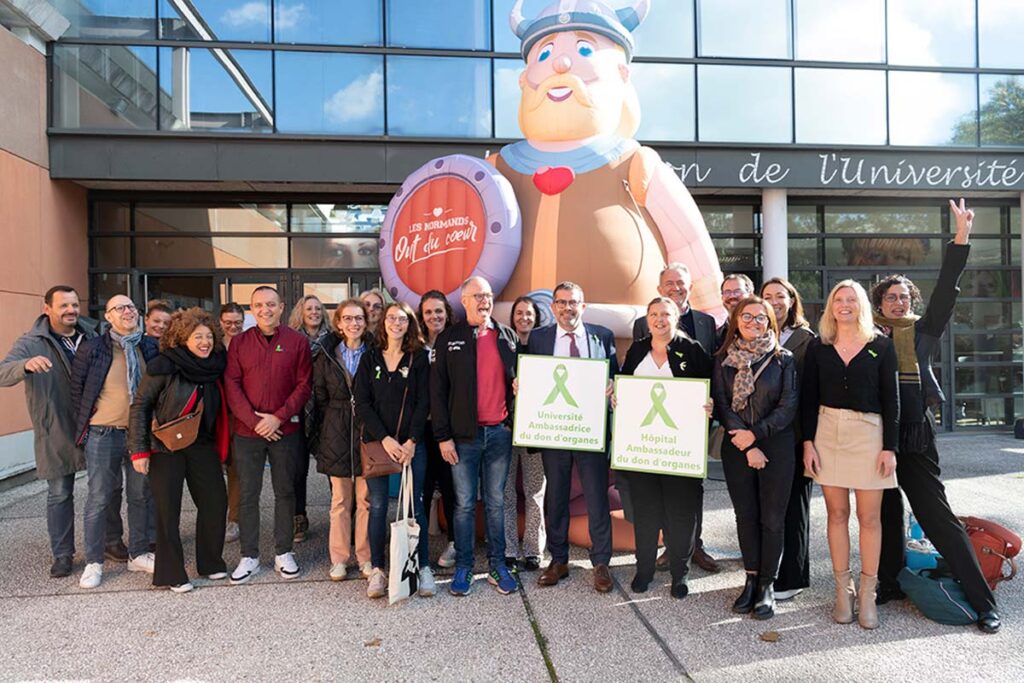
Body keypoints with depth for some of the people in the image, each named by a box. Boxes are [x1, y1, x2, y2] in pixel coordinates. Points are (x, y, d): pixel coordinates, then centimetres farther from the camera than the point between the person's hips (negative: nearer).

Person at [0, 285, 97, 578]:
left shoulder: (92, 337, 5)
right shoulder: (31, 343, -6)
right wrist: (27, 364, -44)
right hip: (56, 434, -3)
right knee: (59, 495, 7)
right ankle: (62, 554, 21)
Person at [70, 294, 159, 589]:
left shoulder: (147, 349, 5)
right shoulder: (92, 348, -5)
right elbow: (76, 388, 0)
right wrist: (85, 424, 2)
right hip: (103, 434, -3)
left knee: (141, 495, 10)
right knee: (100, 498, 3)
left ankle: (138, 554, 23)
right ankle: (94, 562, 16)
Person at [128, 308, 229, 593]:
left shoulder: (214, 366, 1)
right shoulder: (164, 366, -14)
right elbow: (139, 406, -10)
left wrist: (219, 447, 6)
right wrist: (138, 450, -12)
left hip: (202, 446, 5)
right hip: (165, 448, -5)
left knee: (215, 502, 6)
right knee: (168, 509, 3)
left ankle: (210, 562, 24)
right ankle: (171, 574, 18)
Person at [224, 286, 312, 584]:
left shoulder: (297, 342, 0)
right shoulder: (239, 342, 4)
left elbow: (304, 385, -3)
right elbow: (231, 385, 0)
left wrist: (278, 417, -12)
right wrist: (254, 420, -11)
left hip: (285, 429, -1)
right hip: (247, 430, 1)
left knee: (285, 492, 9)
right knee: (247, 495, 6)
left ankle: (283, 553, 22)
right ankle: (249, 556, 19)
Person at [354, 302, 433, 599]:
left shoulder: (419, 358, 3)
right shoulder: (370, 358, 8)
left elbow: (423, 403, -2)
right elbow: (362, 403, 1)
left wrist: (411, 442, -10)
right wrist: (384, 438, -9)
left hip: (411, 443, -1)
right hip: (376, 441, 1)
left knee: (415, 505, 2)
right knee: (378, 506, 4)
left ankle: (424, 567, 13)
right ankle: (377, 569, 16)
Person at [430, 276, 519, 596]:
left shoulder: (507, 336, 8)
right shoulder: (449, 339, 0)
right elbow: (437, 390, -2)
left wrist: (515, 422, 0)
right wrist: (443, 436, -6)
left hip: (500, 432, 2)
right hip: (464, 435, -2)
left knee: (496, 502, 12)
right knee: (464, 504, 7)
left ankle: (497, 565, 24)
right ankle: (463, 567, 21)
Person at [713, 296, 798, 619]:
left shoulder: (783, 359, 1)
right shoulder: (723, 359, 5)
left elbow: (788, 405, -5)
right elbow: (721, 404, -1)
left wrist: (756, 434, -13)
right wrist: (746, 447, -9)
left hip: (776, 446, -1)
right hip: (736, 448, 2)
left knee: (772, 518, 2)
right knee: (745, 516, 9)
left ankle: (767, 585, 14)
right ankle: (751, 580, 21)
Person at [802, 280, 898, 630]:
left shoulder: (881, 345, 3)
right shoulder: (818, 347, 6)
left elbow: (891, 398, 1)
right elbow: (808, 398, 5)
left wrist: (890, 447, -5)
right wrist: (808, 442, -2)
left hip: (869, 433, -1)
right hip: (828, 433, 1)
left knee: (869, 516, 3)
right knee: (837, 513, 6)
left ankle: (867, 594, 15)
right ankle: (843, 590, 17)